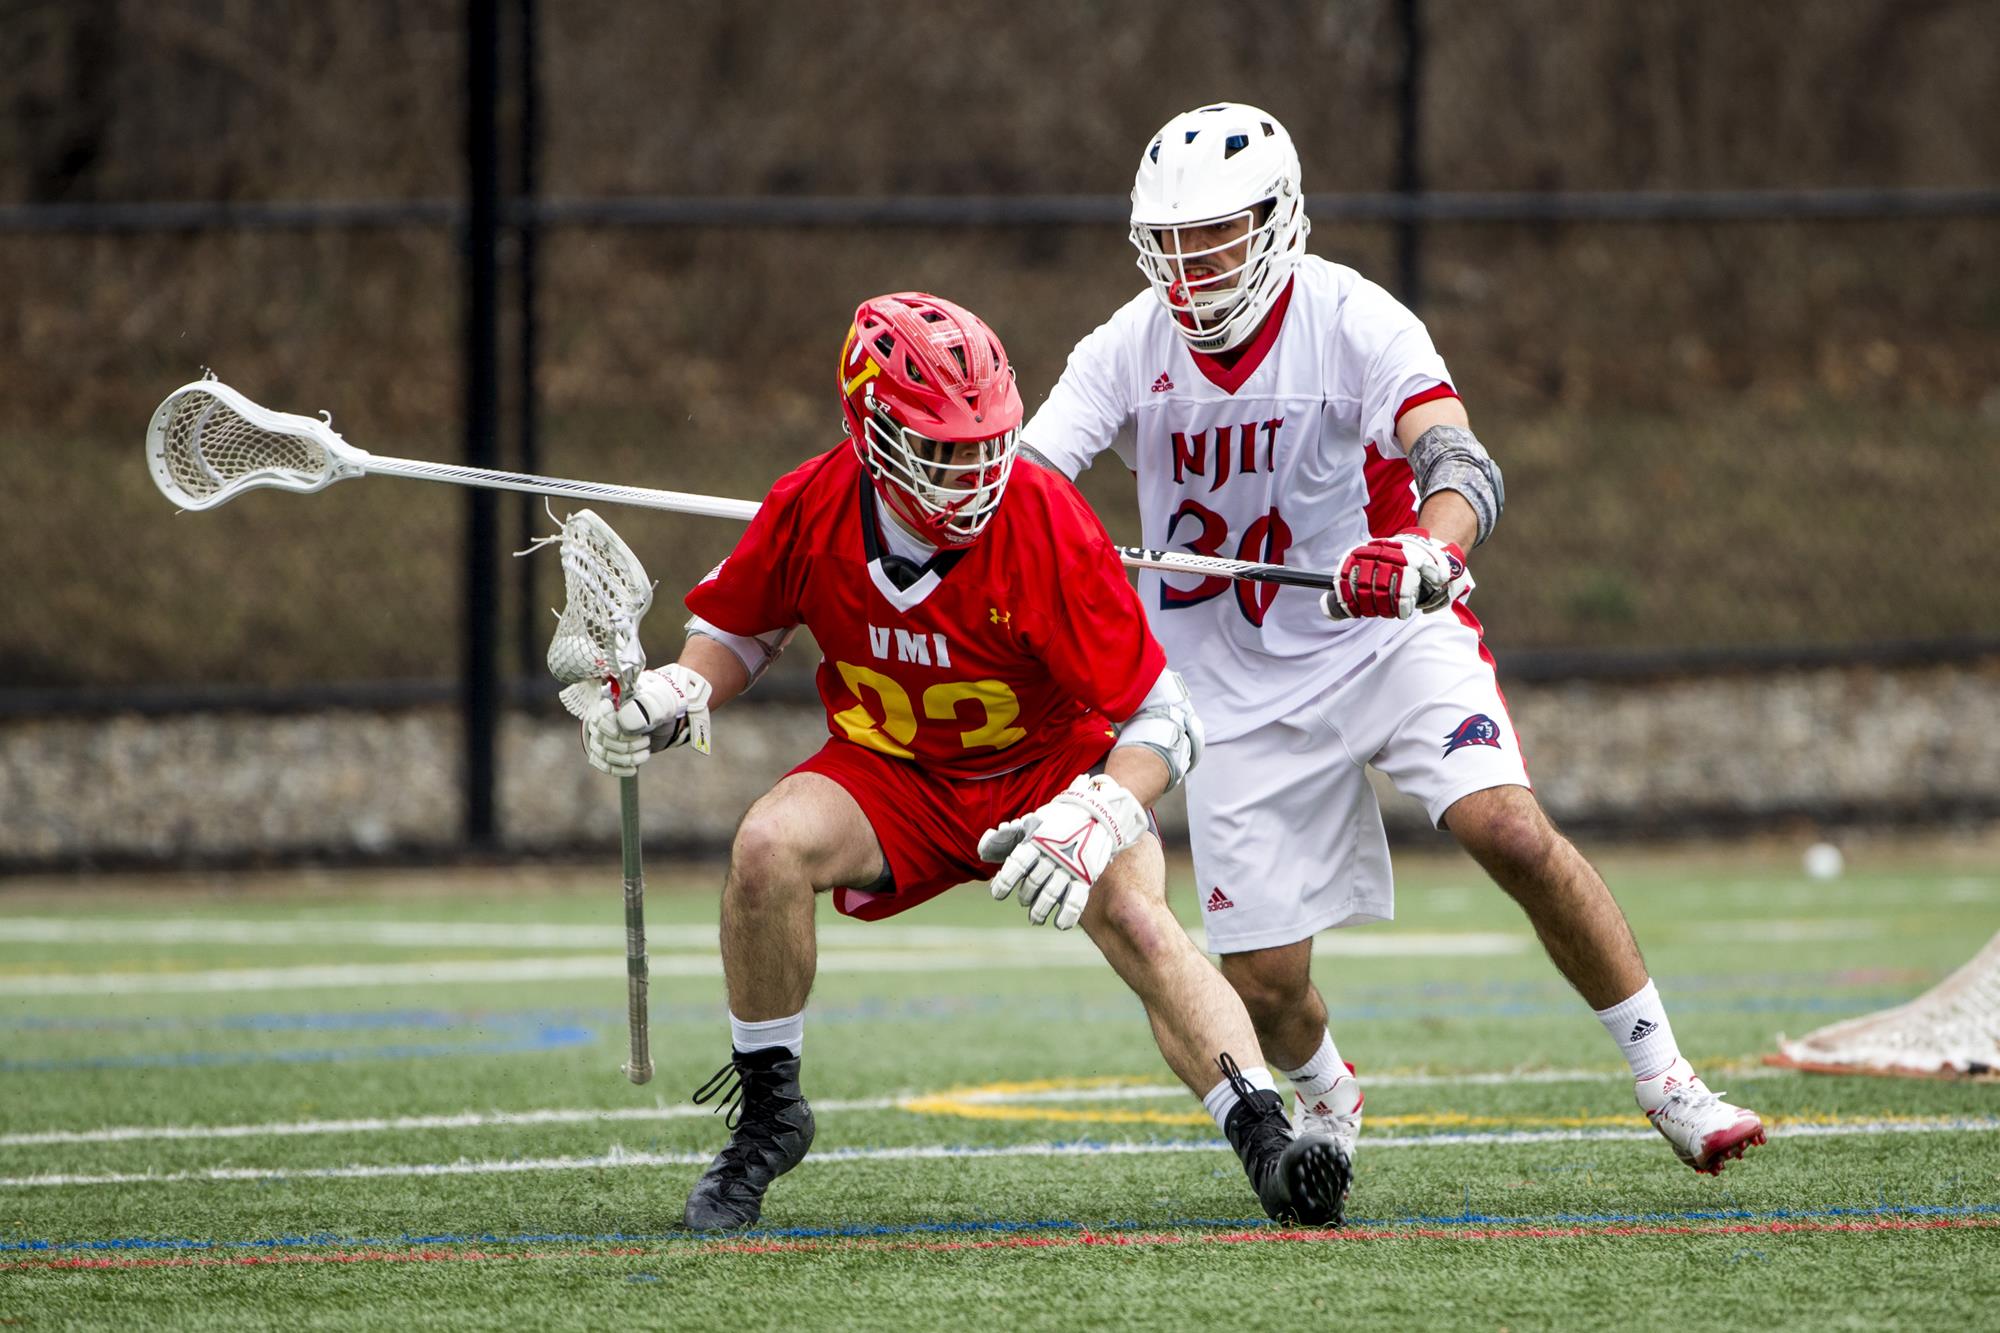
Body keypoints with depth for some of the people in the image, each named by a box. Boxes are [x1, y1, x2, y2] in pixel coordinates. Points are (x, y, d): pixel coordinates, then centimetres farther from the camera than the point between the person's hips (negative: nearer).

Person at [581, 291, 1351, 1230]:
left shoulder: (1048, 526, -26)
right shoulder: (811, 511, -17)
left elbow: (1164, 720, -22)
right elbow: (740, 628, 7)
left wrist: (1094, 819, -39)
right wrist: (675, 697, -14)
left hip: (1049, 769, -2)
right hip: (892, 777, 2)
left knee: (1136, 921, -30)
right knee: (767, 849, -26)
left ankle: (1267, 1141, -36)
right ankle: (767, 1114, -7)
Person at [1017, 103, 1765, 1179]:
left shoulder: (1351, 322, -18)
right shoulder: (1130, 352, -7)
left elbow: (1462, 466, -32)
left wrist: (1432, 548, -54)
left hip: (1389, 638, -2)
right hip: (1243, 688, 2)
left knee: (1512, 834, -26)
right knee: (1263, 989, -1)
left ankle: (1666, 1082, -11)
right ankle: (1325, 1101, 36)